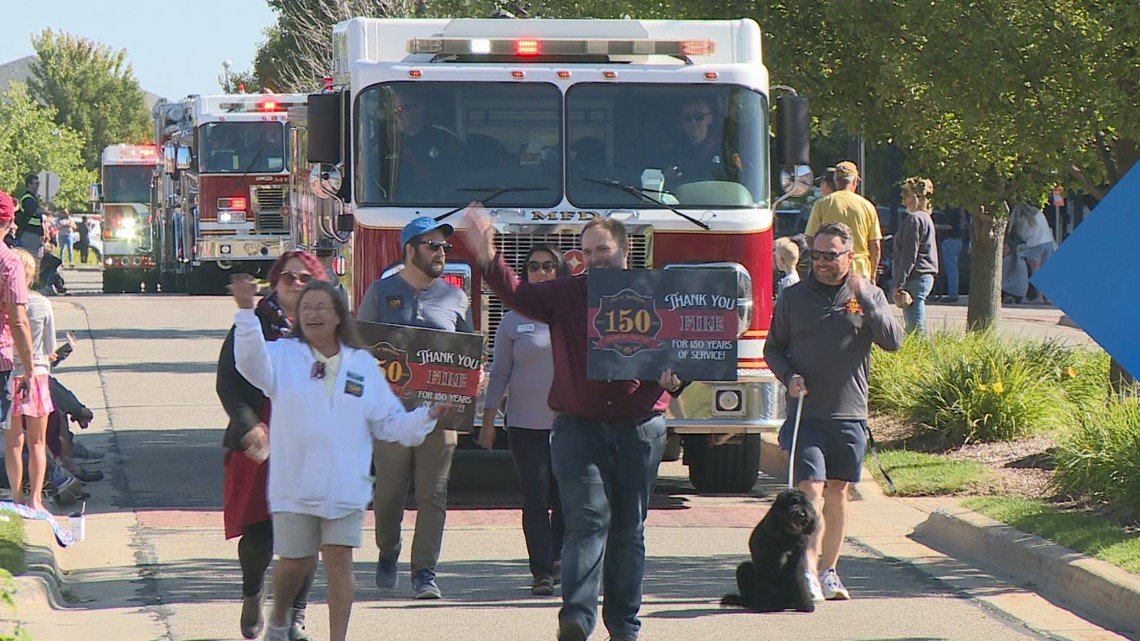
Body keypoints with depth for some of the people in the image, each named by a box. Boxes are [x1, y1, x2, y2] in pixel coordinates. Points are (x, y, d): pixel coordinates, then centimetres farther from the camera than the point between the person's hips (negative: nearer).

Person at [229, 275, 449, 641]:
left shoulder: (362, 364, 9)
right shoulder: (283, 356, 2)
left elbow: (388, 423, 12)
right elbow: (251, 361, -20)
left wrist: (427, 417, -3)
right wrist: (246, 312, -32)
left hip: (345, 484, 1)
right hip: (295, 484, -1)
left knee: (339, 561, -4)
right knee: (293, 563, 6)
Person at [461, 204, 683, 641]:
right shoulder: (566, 296, 7)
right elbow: (518, 296, -8)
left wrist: (673, 380, -10)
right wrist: (488, 259, -25)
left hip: (639, 428, 1)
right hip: (579, 425, -1)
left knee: (629, 529, 8)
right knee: (588, 519, -14)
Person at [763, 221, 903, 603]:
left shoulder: (869, 296, 6)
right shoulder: (794, 299, 6)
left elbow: (893, 341, -6)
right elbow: (772, 348, 12)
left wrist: (866, 302, -18)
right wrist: (788, 377, -7)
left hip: (849, 414, 2)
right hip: (805, 413, -2)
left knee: (838, 492, 9)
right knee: (810, 489, -13)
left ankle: (829, 572, 20)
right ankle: (808, 574, -19)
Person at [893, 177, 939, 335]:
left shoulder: (914, 219, -12)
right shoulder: (925, 218, 18)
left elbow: (909, 255, -16)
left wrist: (899, 284, -15)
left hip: (916, 279, -10)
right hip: (926, 276, 10)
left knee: (915, 328, -11)